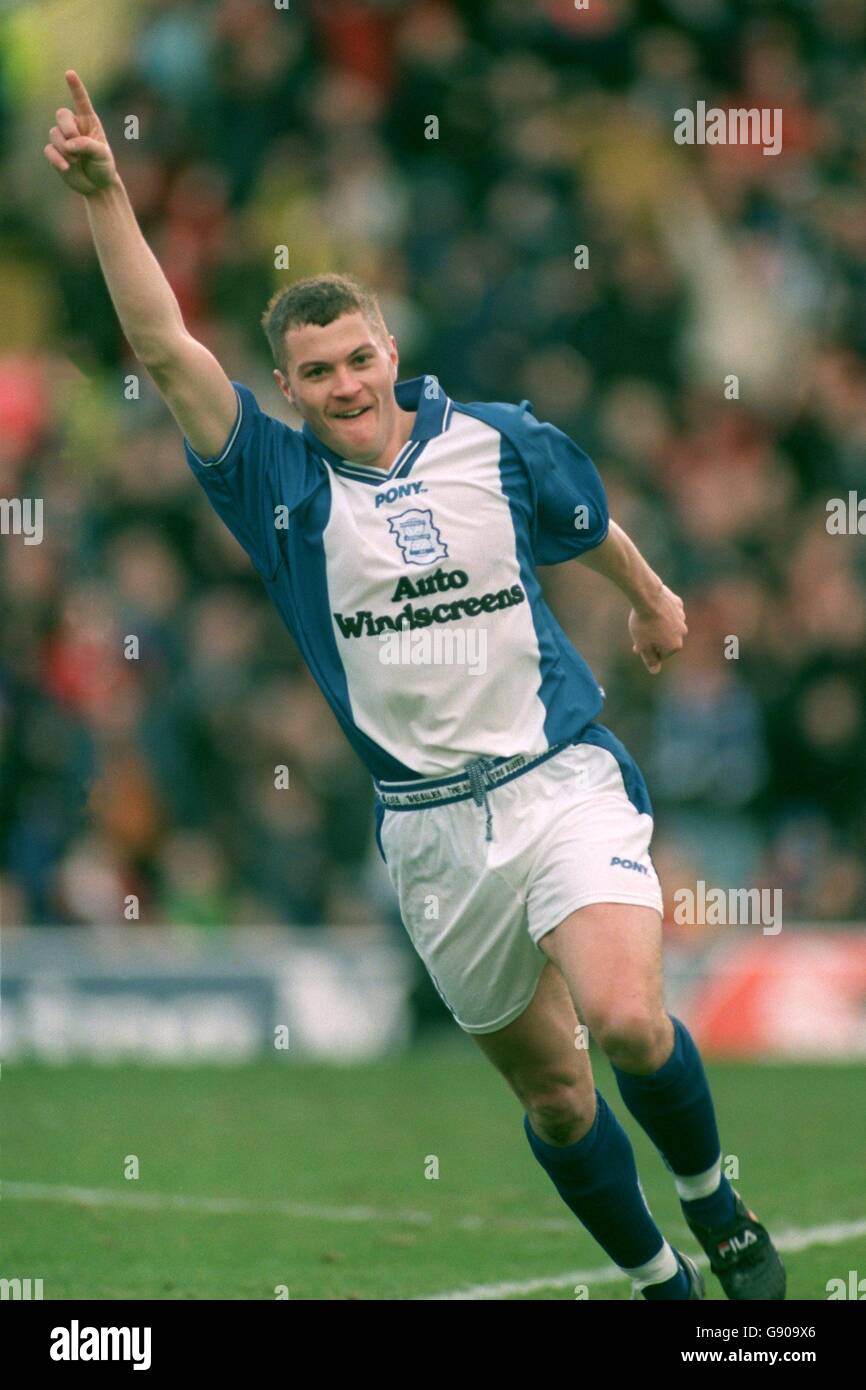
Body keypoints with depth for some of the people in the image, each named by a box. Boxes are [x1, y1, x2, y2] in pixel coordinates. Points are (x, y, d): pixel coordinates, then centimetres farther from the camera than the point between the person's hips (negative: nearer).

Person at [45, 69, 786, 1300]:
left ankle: (719, 1210, 3)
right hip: (430, 828, 2)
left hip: (560, 777, -2)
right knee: (548, 1086, 9)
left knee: (626, 1019, -23)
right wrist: (105, 195, -24)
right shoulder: (281, 483, -4)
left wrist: (651, 596, 36)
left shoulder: (499, 443, -2)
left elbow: (591, 527, 20)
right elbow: (165, 350, -15)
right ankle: (657, 1279, 29)